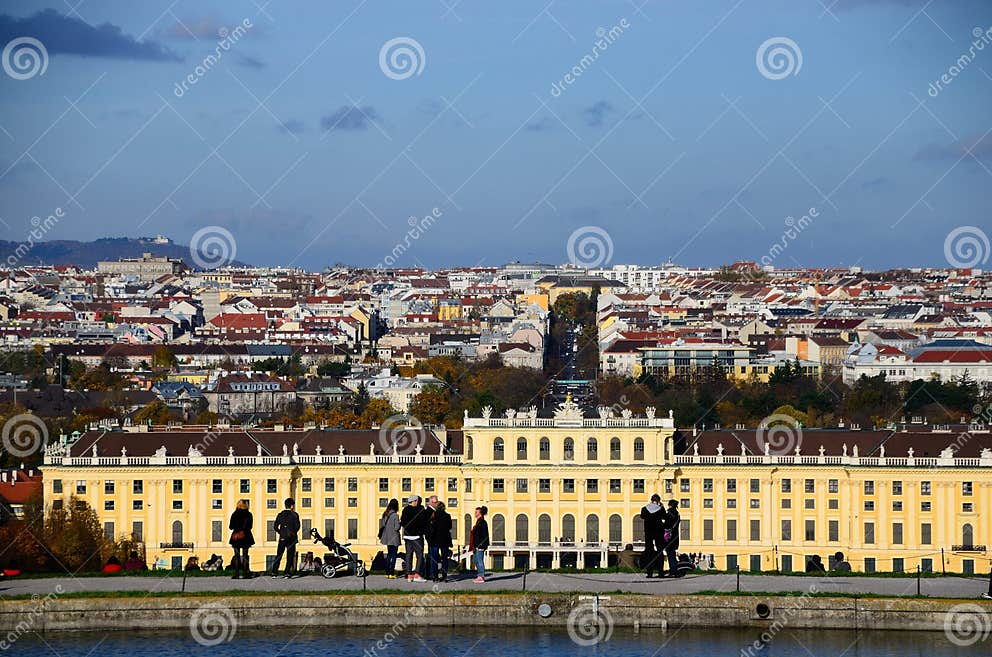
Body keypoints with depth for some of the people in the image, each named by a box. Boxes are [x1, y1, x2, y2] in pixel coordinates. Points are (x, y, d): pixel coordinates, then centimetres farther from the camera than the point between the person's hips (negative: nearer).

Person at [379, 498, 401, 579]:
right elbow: (397, 527, -17)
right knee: (393, 556, -1)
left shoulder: (385, 514, 4)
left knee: (389, 555, 15)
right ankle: (391, 573, -4)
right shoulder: (395, 515, -16)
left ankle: (387, 573, 15)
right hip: (394, 539, -7)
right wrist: (400, 523, 1)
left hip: (387, 538, 7)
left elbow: (382, 525, 7)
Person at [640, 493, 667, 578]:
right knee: (660, 552, 6)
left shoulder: (645, 509, -4)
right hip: (659, 532, -1)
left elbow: (642, 516, 13)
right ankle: (660, 572, 1)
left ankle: (649, 572, 0)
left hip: (648, 533, 1)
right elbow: (665, 518, 5)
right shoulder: (661, 508, -8)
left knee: (649, 552, 6)